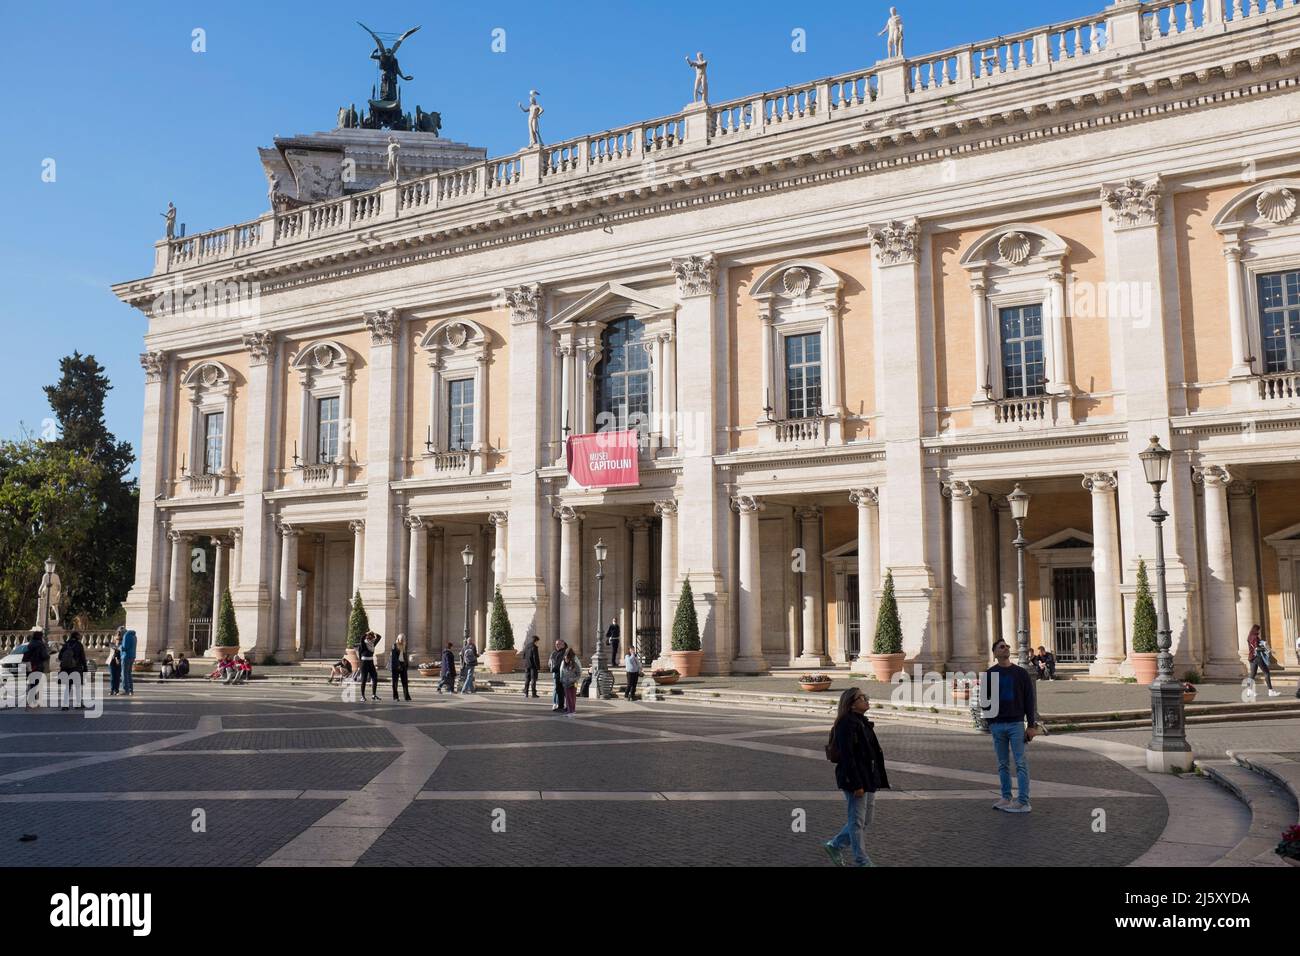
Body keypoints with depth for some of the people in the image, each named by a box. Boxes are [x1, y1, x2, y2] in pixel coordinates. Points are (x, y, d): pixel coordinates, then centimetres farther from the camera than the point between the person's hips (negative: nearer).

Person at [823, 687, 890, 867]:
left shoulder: (863, 723, 15)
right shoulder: (846, 724, -16)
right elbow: (847, 756, -20)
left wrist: (878, 781, 16)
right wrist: (857, 784, -22)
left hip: (869, 779, 10)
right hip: (855, 780, -10)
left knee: (866, 821, 15)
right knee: (857, 822, 2)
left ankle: (835, 845, 27)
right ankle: (862, 861, 12)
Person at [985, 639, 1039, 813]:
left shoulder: (1021, 673, 3)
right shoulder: (990, 674, 6)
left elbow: (1030, 700, 3)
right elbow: (984, 700, 9)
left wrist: (1032, 725, -3)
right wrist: (989, 721, -1)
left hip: (1016, 723, -2)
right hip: (997, 725, 2)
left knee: (1021, 763, -5)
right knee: (1003, 764, 8)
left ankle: (1023, 801, -4)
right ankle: (1006, 798, 15)